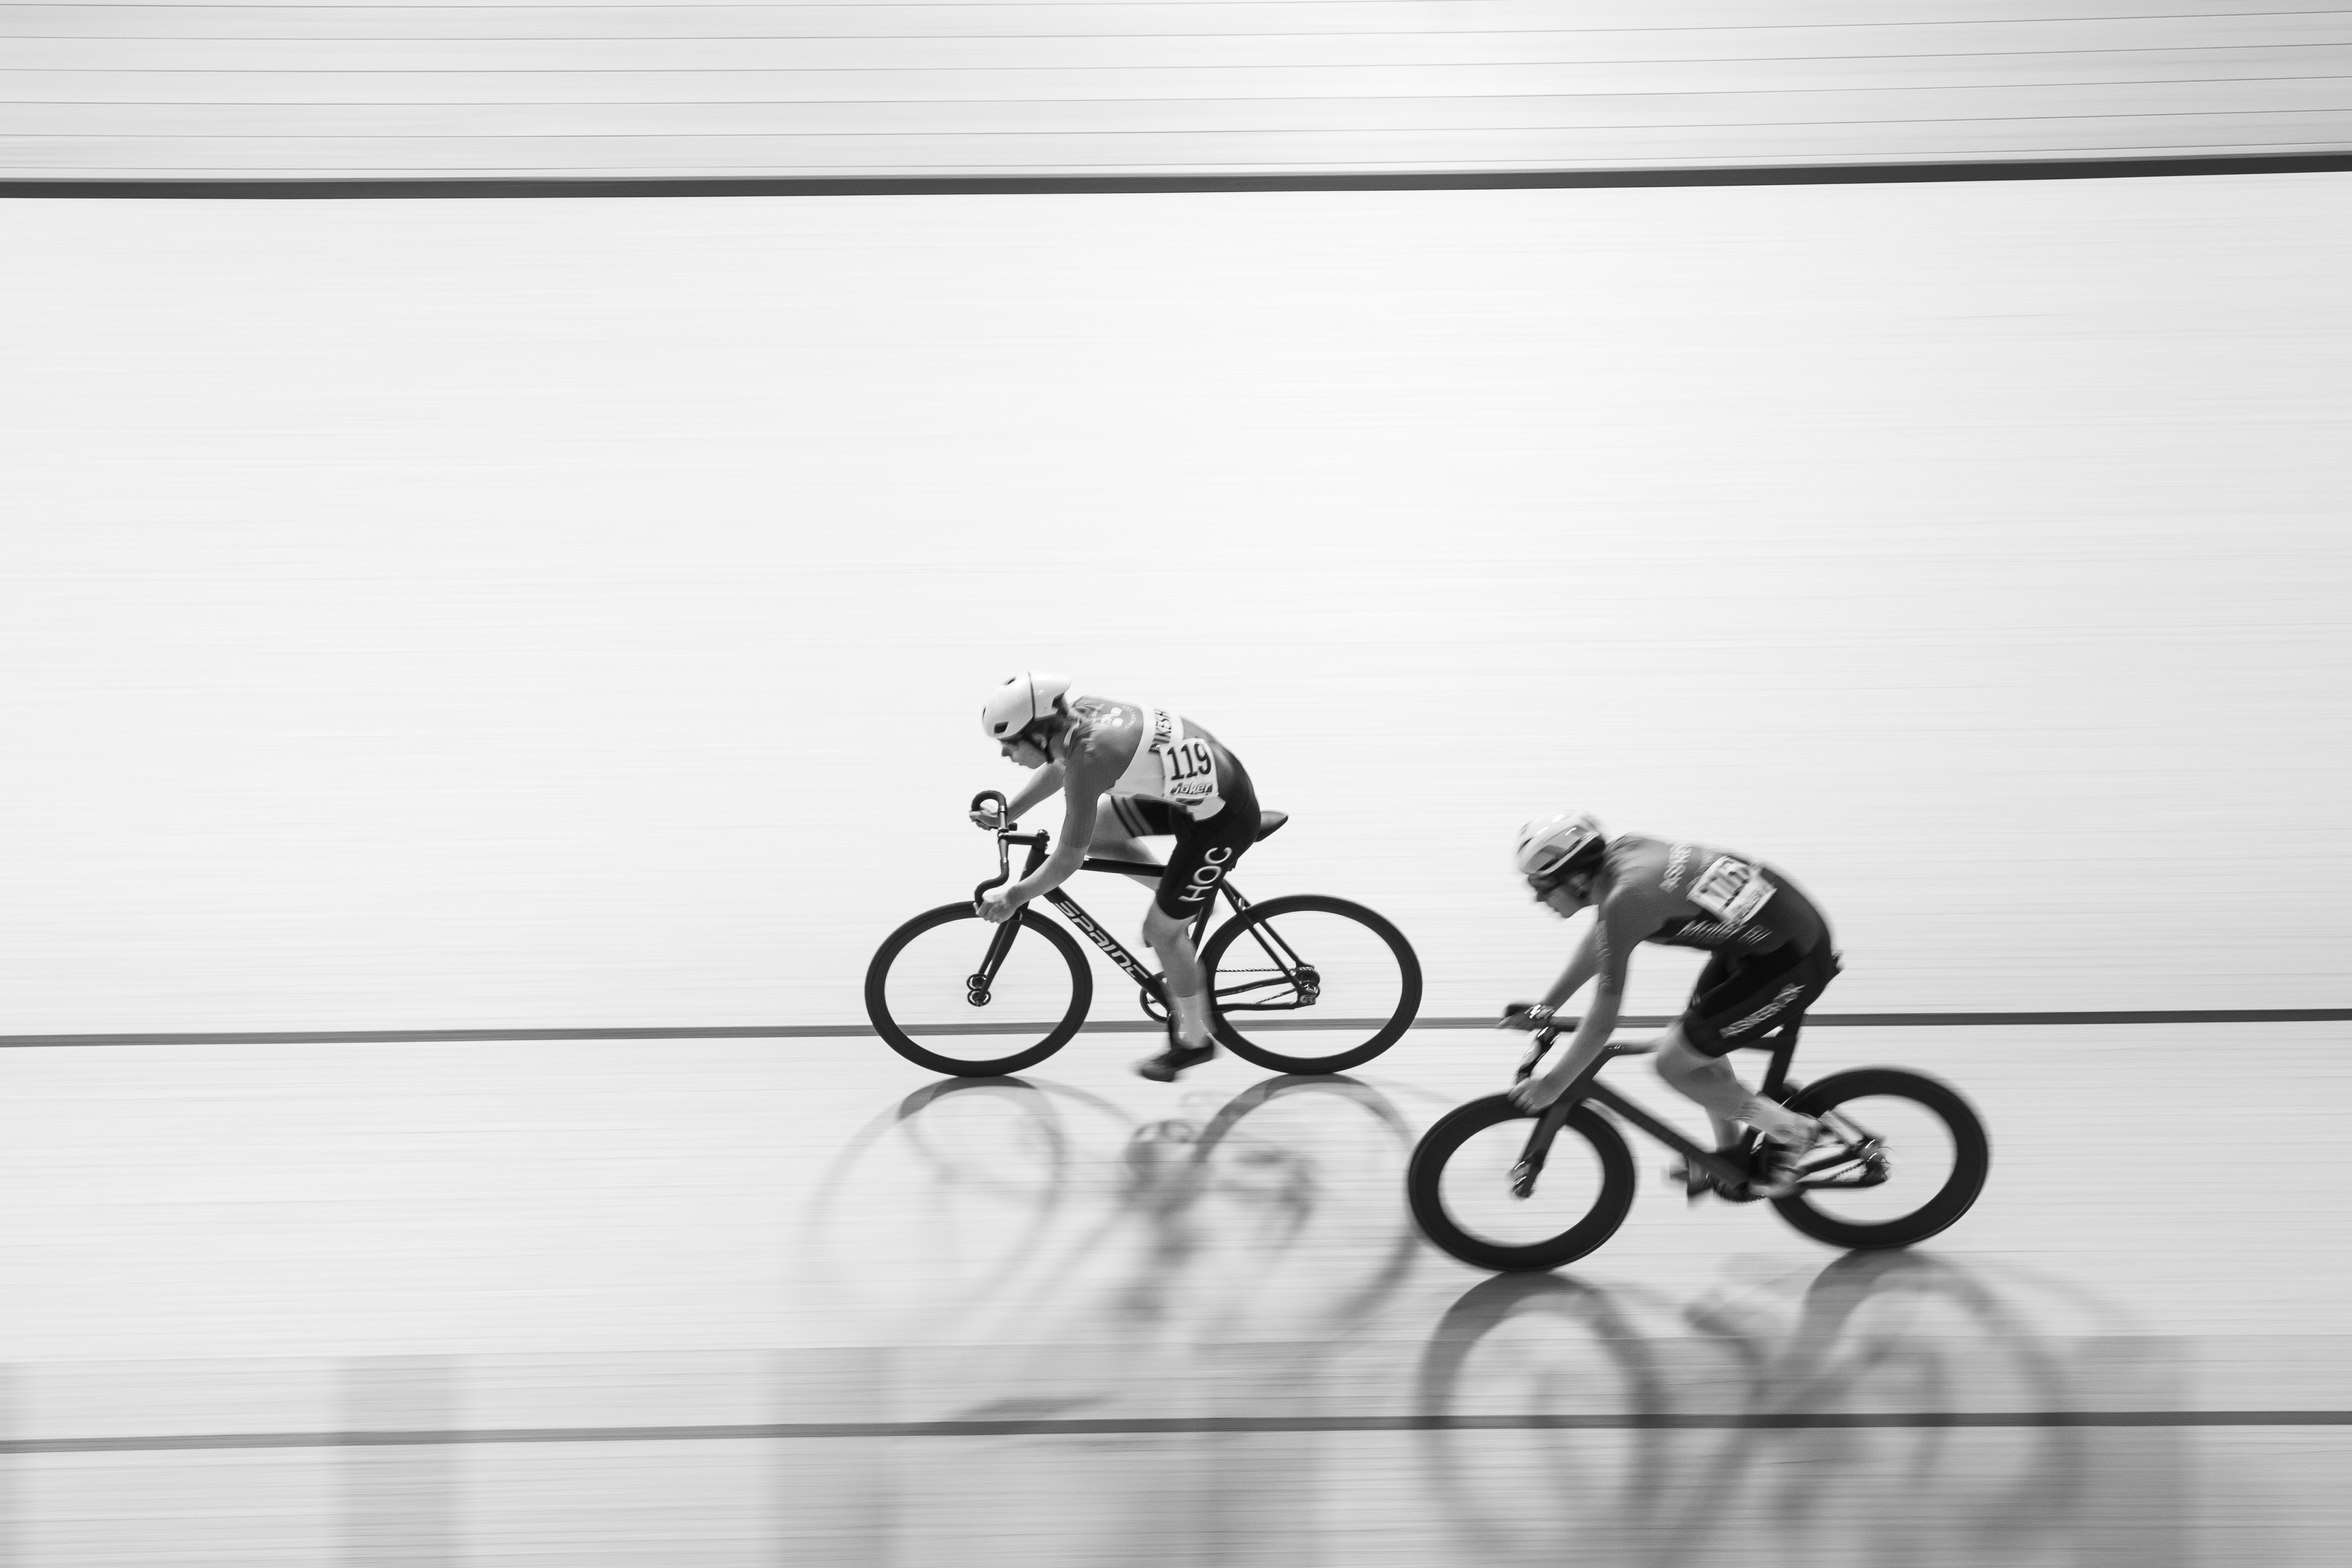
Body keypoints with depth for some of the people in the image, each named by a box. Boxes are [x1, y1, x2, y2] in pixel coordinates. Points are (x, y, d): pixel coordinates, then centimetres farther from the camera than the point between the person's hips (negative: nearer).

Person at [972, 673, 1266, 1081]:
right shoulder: (1081, 712, -6)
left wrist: (1014, 896, -10)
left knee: (1162, 930, 3)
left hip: (1221, 817, -8)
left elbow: (1070, 857, -23)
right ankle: (1181, 894, 26)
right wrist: (1007, 812, 16)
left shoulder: (1090, 755, -30)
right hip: (1204, 783, 9)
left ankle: (1194, 1041, 24)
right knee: (1095, 829, 9)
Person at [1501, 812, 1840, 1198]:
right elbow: (1596, 945, 18)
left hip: (1794, 965, -9)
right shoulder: (1622, 852, 1)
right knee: (1695, 1038, 20)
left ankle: (1790, 1131, 13)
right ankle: (1730, 1153, 36)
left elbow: (1603, 1022, -17)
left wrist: (1551, 1085, -6)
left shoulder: (1624, 899, -24)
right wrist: (1543, 1009, 20)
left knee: (1673, 1063, -2)